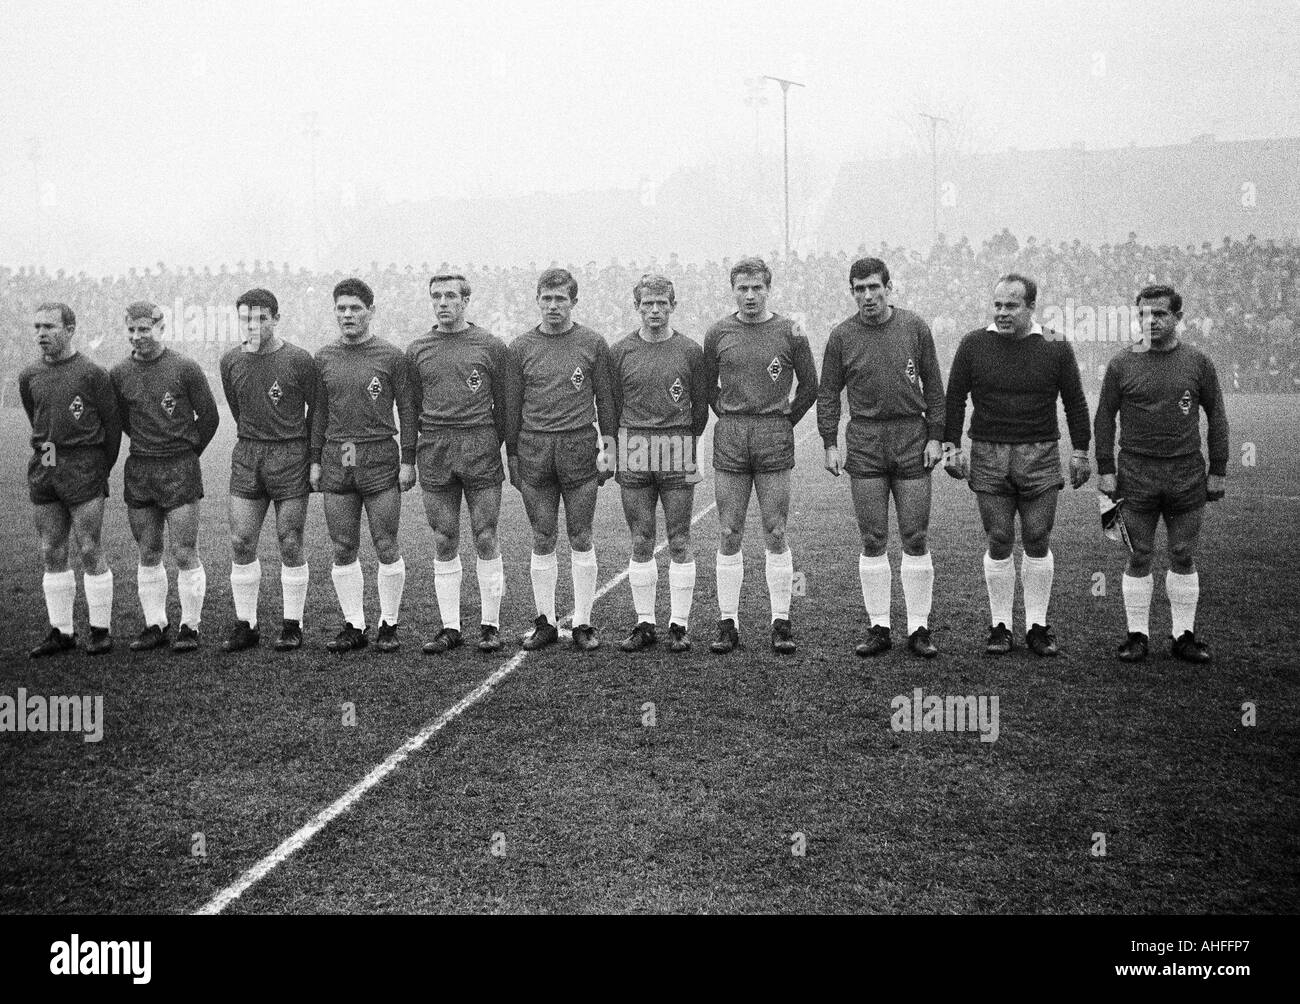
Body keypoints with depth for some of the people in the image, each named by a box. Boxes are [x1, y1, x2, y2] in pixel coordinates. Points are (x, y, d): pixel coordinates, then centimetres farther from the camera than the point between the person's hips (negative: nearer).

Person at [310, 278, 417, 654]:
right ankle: (354, 626, 12)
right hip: (336, 460, 4)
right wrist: (315, 460, 11)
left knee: (386, 548, -1)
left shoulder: (391, 356, -1)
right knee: (343, 550, 4)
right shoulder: (324, 358, 10)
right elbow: (319, 412, 16)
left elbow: (407, 411, 1)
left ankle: (388, 626, 10)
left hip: (380, 458, -3)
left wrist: (408, 461, -3)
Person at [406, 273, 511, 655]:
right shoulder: (417, 351, 11)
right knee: (444, 543, 4)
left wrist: (501, 447, 2)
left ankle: (490, 625, 9)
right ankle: (450, 628, 12)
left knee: (485, 539, -1)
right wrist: (409, 457, 9)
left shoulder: (491, 347, 4)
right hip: (434, 455, 2)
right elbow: (412, 407, 15)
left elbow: (503, 403, 6)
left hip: (481, 451, -2)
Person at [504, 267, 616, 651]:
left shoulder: (592, 344, 4)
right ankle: (545, 622, 13)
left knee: (581, 539, 2)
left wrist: (607, 447, 1)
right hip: (534, 451, 1)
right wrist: (511, 455, 7)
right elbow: (512, 406, 9)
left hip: (579, 450, -1)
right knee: (542, 541, 5)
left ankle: (582, 623, 9)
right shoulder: (521, 347, 6)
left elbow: (605, 400, 7)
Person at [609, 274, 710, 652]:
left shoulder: (690, 351, 2)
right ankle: (644, 623, 12)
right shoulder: (621, 352, 5)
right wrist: (618, 446, 7)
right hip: (634, 456, 1)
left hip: (677, 454, -1)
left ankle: (679, 625, 7)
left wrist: (685, 442, 8)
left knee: (679, 543, 0)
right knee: (641, 543, 5)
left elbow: (700, 404, 9)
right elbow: (612, 404, 11)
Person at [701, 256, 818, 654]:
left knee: (775, 535, 0)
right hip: (729, 440, 2)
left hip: (774, 441, -1)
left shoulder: (790, 333, 1)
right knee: (728, 535, 2)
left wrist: (784, 423, 8)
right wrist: (729, 419, 12)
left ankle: (781, 623, 6)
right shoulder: (718, 334, 6)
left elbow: (809, 386, 9)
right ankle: (728, 623, 8)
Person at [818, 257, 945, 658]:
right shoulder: (842, 336, 3)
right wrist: (830, 443, 0)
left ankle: (918, 629, 8)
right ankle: (879, 628, 10)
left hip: (911, 440, 0)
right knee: (872, 541, 3)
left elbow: (933, 386, 6)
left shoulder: (915, 327, 3)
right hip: (864, 444, 0)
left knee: (915, 539, 1)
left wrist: (935, 437, 0)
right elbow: (828, 393, 8)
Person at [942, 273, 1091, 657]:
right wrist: (951, 446, 2)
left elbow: (1075, 402, 9)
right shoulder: (974, 344, 3)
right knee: (999, 543, 1)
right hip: (988, 457, 0)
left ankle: (1037, 626, 11)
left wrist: (1080, 452, 7)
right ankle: (1000, 626, 10)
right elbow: (954, 397, 8)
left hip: (1040, 457, 0)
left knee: (1038, 541, 1)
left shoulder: (1055, 348, 3)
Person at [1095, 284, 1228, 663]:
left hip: (1187, 474, 1)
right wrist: (1105, 470, 0)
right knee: (1139, 557, 3)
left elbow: (1217, 418, 8)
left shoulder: (1198, 362, 4)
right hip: (1137, 474, -1)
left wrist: (1217, 472, 4)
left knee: (1184, 558, 6)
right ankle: (1137, 635, 12)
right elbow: (1104, 417, 6)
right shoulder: (1122, 364, 2)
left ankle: (1184, 636, 15)